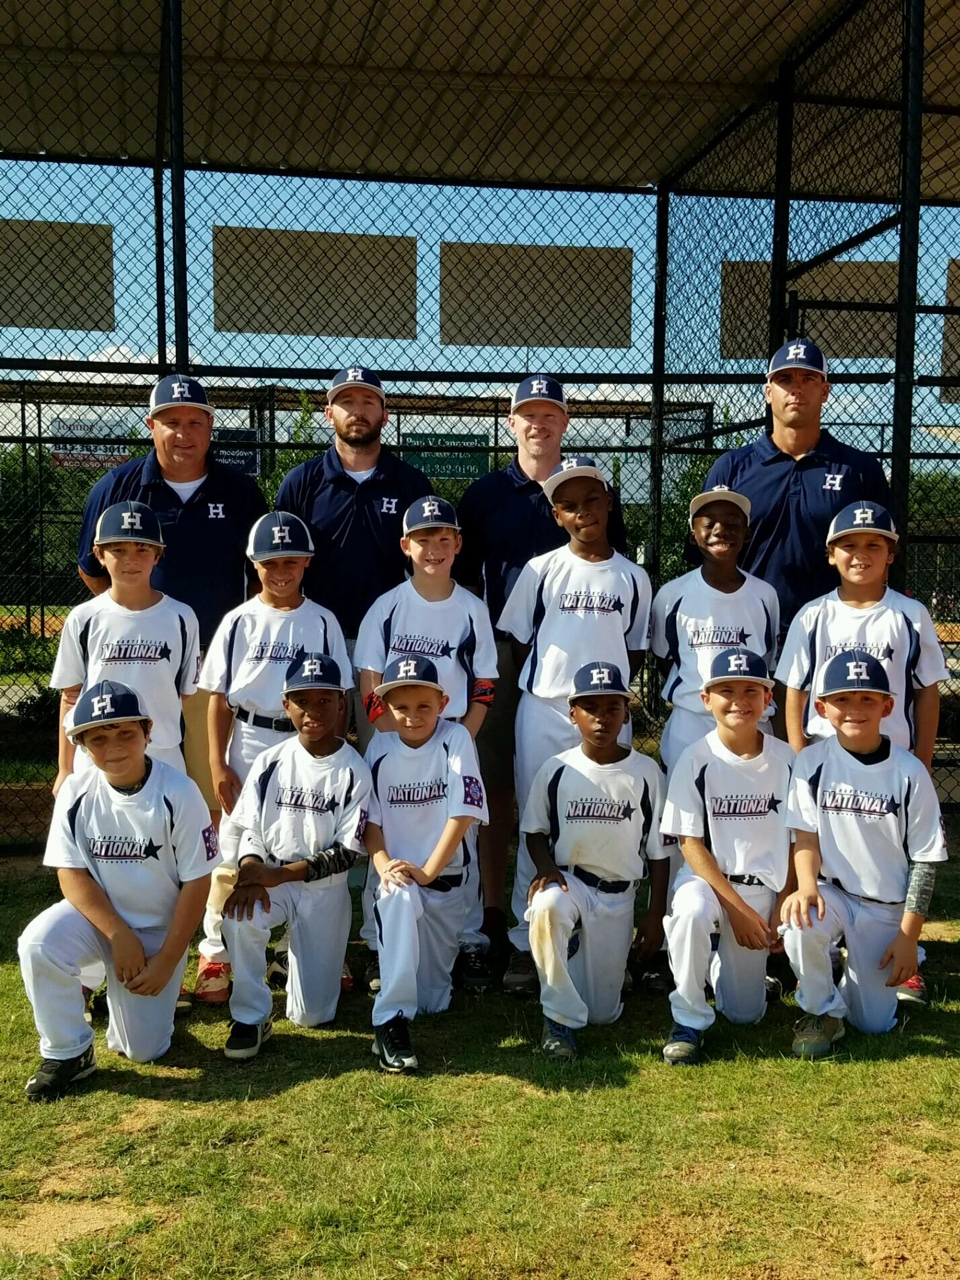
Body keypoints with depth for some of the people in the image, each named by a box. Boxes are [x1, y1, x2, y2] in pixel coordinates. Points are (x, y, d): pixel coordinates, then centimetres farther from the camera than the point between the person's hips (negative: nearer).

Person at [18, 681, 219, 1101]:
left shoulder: (179, 794, -20)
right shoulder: (76, 791, -13)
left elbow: (196, 883, -16)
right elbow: (71, 874, -10)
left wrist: (166, 960, -15)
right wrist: (119, 935, -21)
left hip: (159, 929, -1)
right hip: (96, 915, 2)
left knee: (143, 1049, -3)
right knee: (38, 943, -30)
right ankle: (67, 1053, -8)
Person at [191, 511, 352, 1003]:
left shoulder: (322, 622, 3)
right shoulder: (239, 621, 1)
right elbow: (219, 698, 1)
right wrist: (218, 764, -5)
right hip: (249, 746, -1)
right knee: (233, 857, 1)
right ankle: (214, 954, 14)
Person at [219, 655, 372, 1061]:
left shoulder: (354, 771, -11)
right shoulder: (270, 762, -3)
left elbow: (347, 852, -12)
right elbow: (249, 831, 0)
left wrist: (281, 874, -21)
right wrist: (251, 872, -22)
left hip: (324, 888, -1)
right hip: (269, 878, 1)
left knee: (311, 1015, -1)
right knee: (239, 916, -35)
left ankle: (303, 958, 33)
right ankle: (251, 1017, -13)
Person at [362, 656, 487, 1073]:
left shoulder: (456, 739, -8)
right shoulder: (379, 747, -1)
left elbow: (462, 813, -15)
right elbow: (370, 820, -1)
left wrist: (426, 871, -20)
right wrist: (385, 867, -19)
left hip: (443, 879, 0)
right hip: (397, 873, 0)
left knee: (433, 1001, 3)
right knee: (398, 897, -38)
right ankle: (391, 1021, -34)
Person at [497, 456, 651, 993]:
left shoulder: (633, 577, 6)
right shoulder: (541, 571, 2)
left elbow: (636, 651, 12)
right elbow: (518, 642, 6)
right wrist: (531, 693, 0)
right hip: (544, 713, -1)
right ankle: (527, 943, 13)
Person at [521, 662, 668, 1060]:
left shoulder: (645, 772, -5)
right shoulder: (555, 770, -6)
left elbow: (657, 850, 2)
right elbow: (535, 831, 5)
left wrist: (655, 915, 1)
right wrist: (546, 867, -15)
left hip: (619, 895, 1)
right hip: (567, 881, -1)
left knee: (603, 1013, 2)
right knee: (547, 905, -39)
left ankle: (609, 965, 38)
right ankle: (561, 1019, -20)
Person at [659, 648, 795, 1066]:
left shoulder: (786, 759, -3)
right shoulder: (696, 760, -10)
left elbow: (797, 839, 3)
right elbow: (690, 843, -11)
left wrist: (780, 909, -4)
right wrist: (737, 908, -17)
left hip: (764, 888, 3)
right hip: (705, 877, -2)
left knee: (744, 1013, 3)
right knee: (691, 911, -39)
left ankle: (729, 963, 38)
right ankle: (689, 1020, -17)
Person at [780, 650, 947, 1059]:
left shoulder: (909, 773, -11)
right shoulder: (812, 763, -8)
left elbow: (926, 860, -7)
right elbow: (806, 836, -7)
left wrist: (908, 936, -8)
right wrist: (807, 886, -28)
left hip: (887, 907, 0)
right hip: (832, 892, 0)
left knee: (873, 1024, 0)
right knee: (799, 926, -34)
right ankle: (822, 1012, -6)